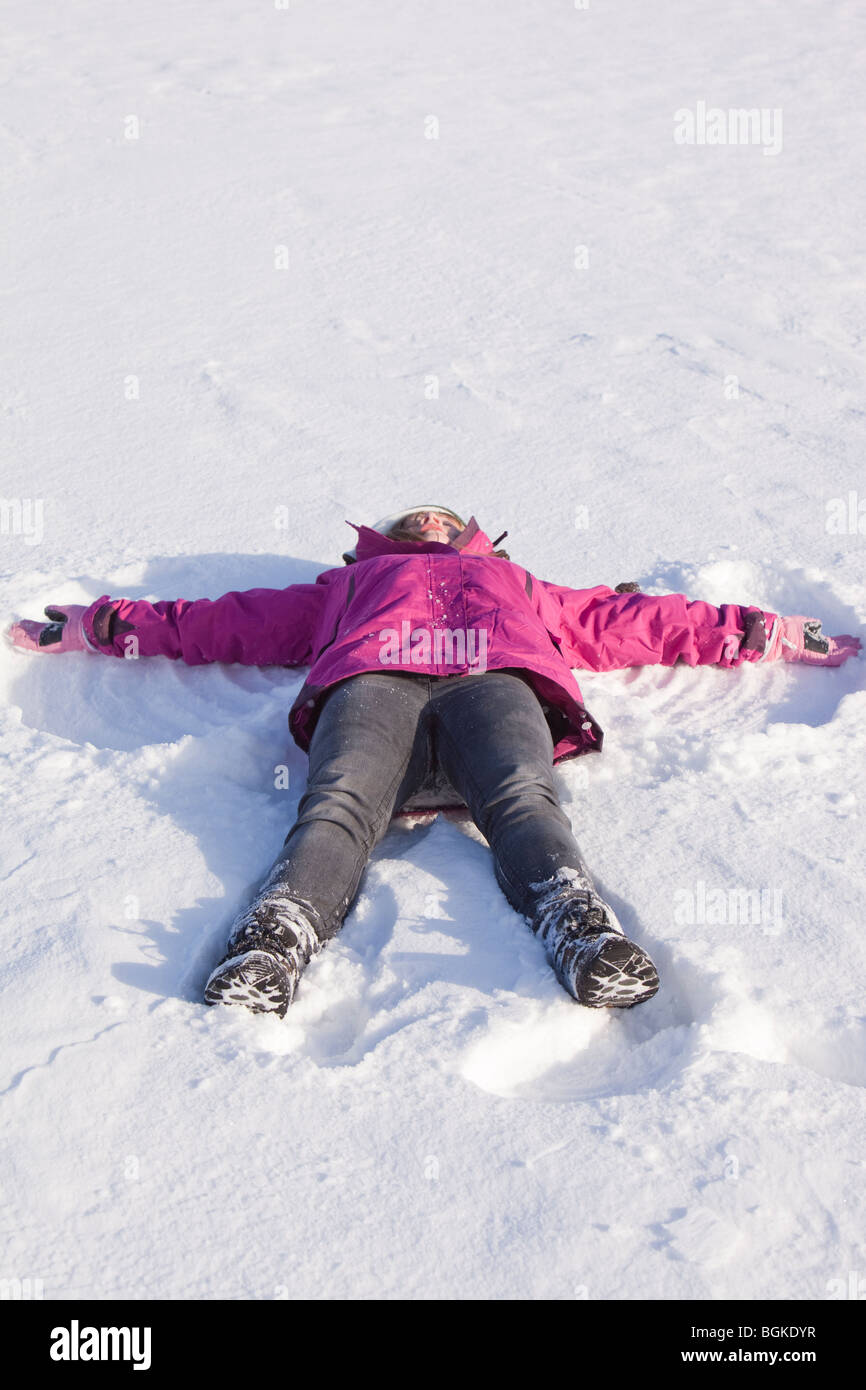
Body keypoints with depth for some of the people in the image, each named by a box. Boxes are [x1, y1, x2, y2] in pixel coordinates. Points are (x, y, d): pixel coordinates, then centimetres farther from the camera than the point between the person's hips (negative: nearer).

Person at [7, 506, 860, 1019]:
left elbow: (629, 621, 43)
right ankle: (273, 942, -56)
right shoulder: (350, 585, 43)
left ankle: (580, 927, -57)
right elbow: (230, 622, 41)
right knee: (338, 806, -33)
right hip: (372, 684, 0)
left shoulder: (518, 586, 46)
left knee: (523, 799, -33)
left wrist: (762, 634, 40)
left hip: (494, 681, 1)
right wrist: (100, 625, 39)